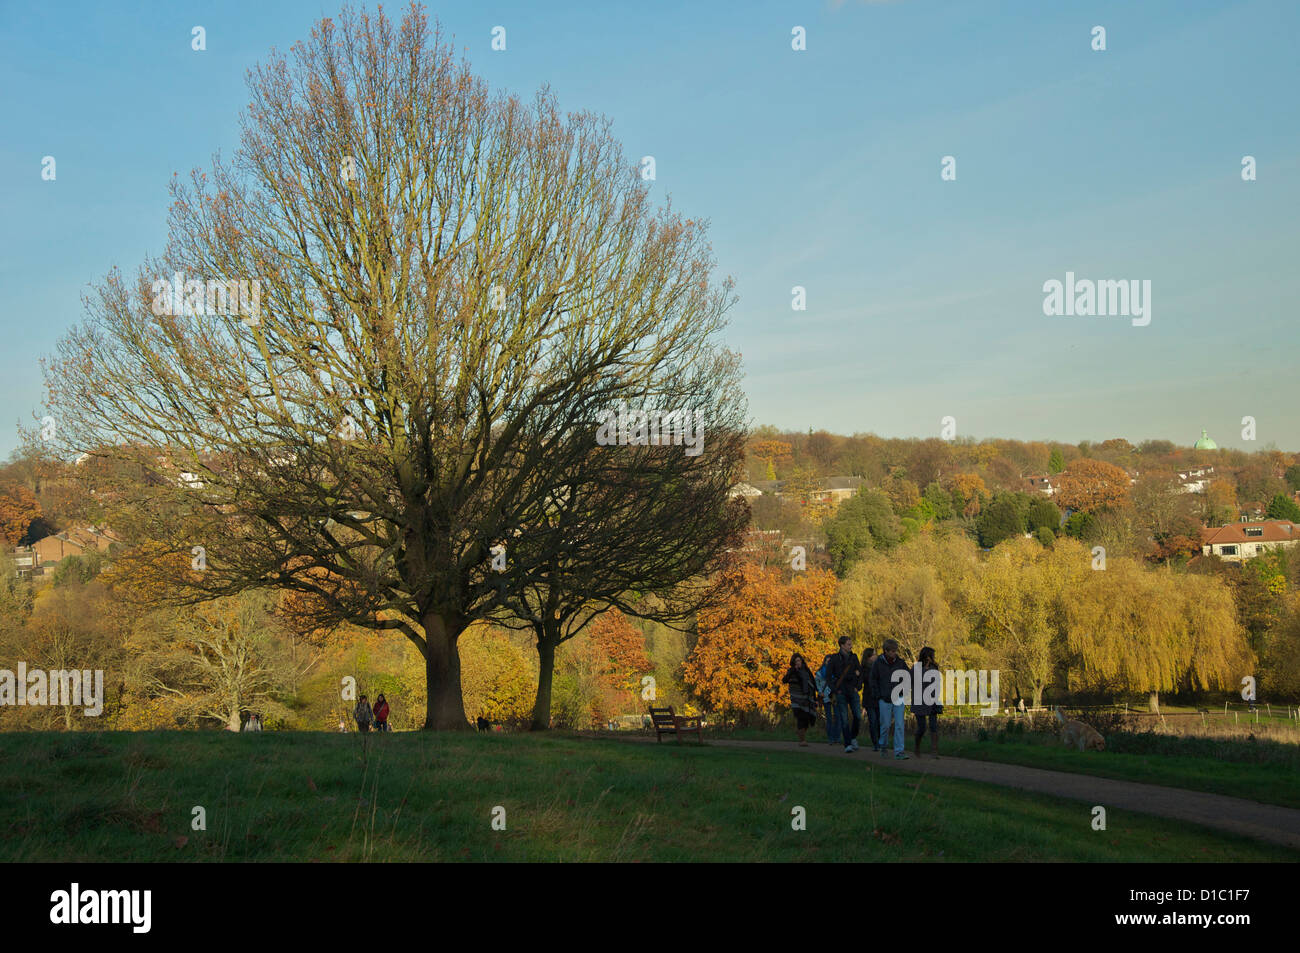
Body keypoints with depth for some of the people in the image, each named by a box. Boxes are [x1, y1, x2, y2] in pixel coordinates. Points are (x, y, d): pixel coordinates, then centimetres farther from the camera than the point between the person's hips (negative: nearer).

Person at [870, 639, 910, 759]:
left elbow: (907, 678, 13)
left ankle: (899, 751, -4)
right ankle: (883, 746, 29)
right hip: (885, 700, -1)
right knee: (885, 725, 6)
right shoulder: (878, 663, -4)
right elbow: (873, 681, 3)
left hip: (899, 699, 1)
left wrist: (904, 692, 3)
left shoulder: (900, 663, 1)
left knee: (899, 725, -5)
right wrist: (879, 696, -3)